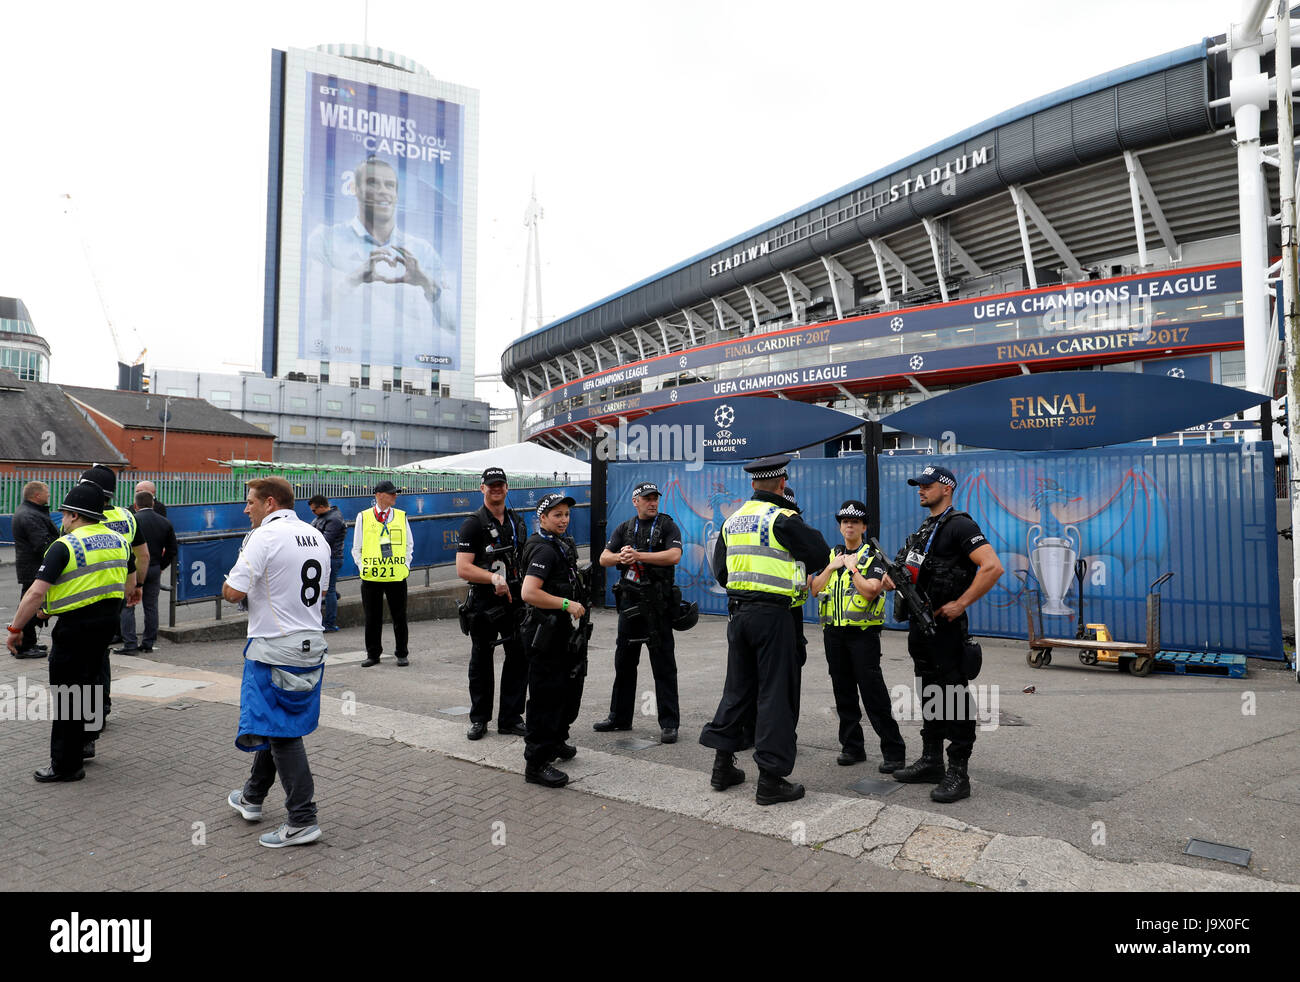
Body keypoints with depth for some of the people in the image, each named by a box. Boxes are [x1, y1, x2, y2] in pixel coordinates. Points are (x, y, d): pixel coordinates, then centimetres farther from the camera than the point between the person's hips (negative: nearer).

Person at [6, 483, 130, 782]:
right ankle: (84, 741, 35)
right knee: (88, 681, 23)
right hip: (108, 621, 7)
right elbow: (130, 582, 18)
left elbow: (36, 592, -18)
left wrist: (16, 628, -10)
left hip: (76, 625, -7)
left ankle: (67, 764, 9)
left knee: (68, 691, 2)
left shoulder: (65, 546, -13)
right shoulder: (118, 541, 8)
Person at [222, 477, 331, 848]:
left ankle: (302, 820, 1)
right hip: (312, 646, 8)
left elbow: (233, 592, -18)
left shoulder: (265, 536, -15)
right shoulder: (316, 537, 10)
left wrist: (229, 583, 4)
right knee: (273, 723, 22)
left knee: (281, 733, -2)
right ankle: (252, 797, 38)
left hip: (275, 648, -8)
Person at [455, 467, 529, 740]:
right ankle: (479, 719, 21)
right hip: (485, 604, -5)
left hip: (515, 602, 5)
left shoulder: (518, 523, 12)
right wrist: (494, 578, -26)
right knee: (481, 662, 8)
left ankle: (511, 718, 17)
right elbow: (463, 568, -15)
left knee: (519, 659, 5)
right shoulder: (473, 524, -6)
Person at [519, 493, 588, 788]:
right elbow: (529, 593, -30)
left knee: (569, 687, 22)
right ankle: (536, 764, 3)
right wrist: (567, 604, -26)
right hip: (545, 631, -10)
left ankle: (555, 742, 39)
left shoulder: (560, 544, 14)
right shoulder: (544, 549, -18)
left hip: (562, 629, 10)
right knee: (546, 696, -5)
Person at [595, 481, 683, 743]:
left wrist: (638, 555, -17)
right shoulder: (624, 529, 12)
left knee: (663, 665, -1)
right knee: (624, 662, 13)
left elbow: (674, 556, -17)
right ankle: (620, 717, 26)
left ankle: (669, 723, 6)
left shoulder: (667, 526, -1)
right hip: (629, 601, 5)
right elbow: (604, 558, 6)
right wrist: (621, 556, -16)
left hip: (657, 604, -5)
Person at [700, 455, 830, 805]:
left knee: (737, 687, 16)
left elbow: (720, 571, 15)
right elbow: (821, 558, -5)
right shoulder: (783, 519, -12)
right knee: (776, 692, 0)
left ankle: (723, 766, 22)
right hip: (772, 613, -7)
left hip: (738, 611, 7)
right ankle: (770, 780, 4)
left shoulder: (733, 520, 9)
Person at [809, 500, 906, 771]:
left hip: (863, 633, -6)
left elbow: (869, 591, -17)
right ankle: (852, 746, 20)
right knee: (843, 692, 10)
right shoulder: (831, 555, 14)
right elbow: (815, 589, 8)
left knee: (873, 692, -7)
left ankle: (893, 751, 0)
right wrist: (831, 567, -2)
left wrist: (852, 567, -11)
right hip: (834, 633, 6)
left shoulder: (873, 556, -3)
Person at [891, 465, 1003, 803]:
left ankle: (958, 774, 2)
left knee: (954, 698, -4)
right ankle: (931, 762, 26)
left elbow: (992, 567, -24)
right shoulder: (924, 528, 16)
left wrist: (961, 604, -22)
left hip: (945, 624, -10)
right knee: (930, 695, 16)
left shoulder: (959, 525, -13)